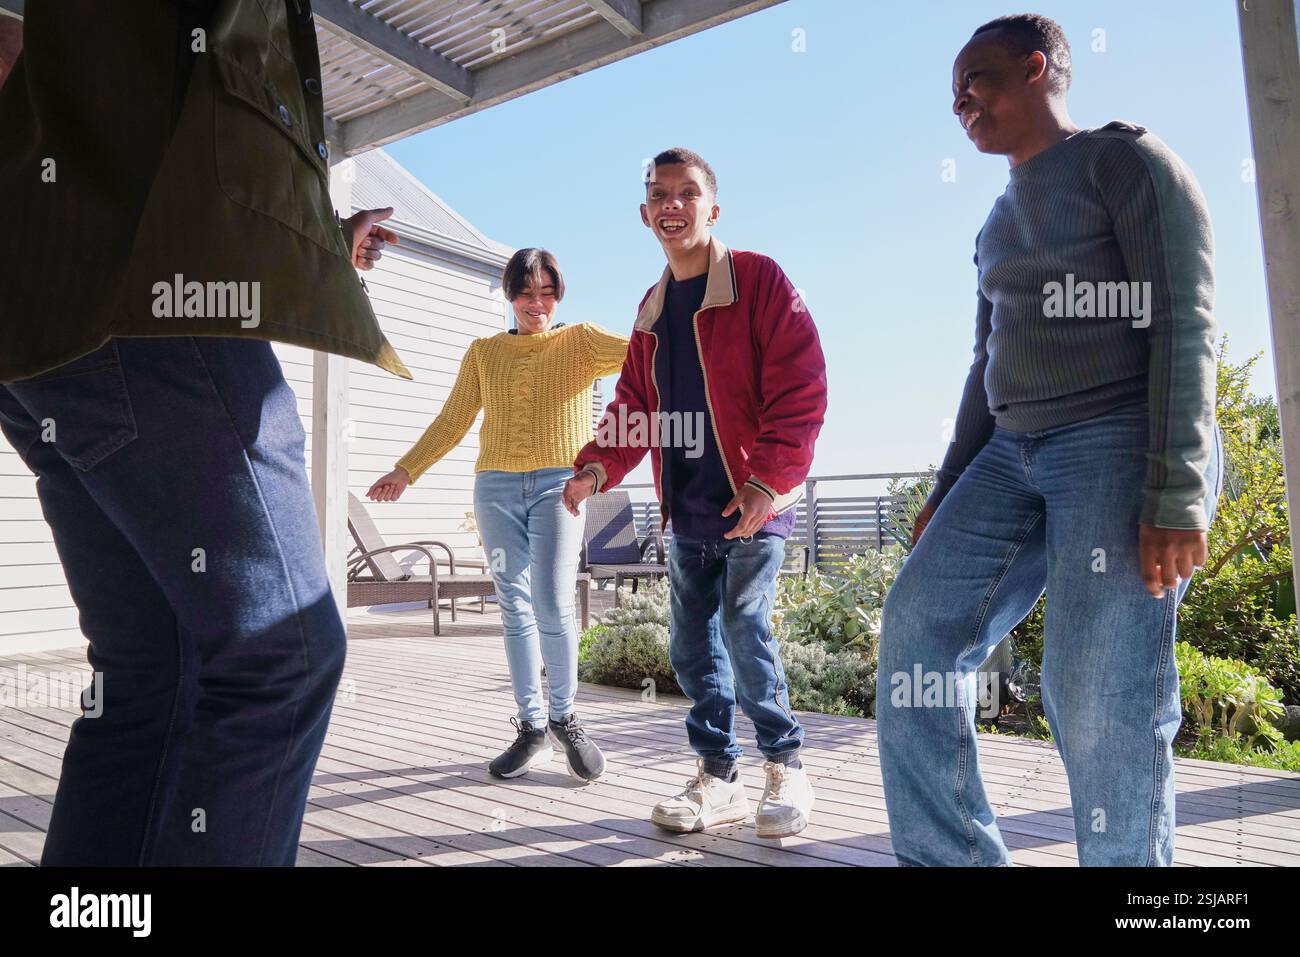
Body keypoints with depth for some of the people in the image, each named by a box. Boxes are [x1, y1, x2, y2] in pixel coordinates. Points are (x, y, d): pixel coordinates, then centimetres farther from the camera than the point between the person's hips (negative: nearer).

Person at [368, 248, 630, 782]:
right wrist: (407, 470, 9)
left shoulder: (580, 341, 7)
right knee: (515, 610, 4)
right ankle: (532, 728, 13)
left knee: (552, 607, -11)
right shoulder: (483, 352, 16)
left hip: (558, 485, -3)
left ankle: (564, 719, 10)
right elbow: (452, 422, 15)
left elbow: (637, 354, -10)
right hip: (496, 488, 3)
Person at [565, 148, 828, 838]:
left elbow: (800, 389, -11)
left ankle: (786, 768, 16)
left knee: (745, 633, -8)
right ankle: (718, 779, 24)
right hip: (686, 512, 7)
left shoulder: (758, 280, -5)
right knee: (693, 648, 9)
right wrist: (596, 468, 2)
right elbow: (634, 406, 17)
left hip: (751, 506, -6)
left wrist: (767, 480, -19)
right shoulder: (651, 310, 15)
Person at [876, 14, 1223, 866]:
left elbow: (1184, 324, -10)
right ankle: (949, 857, 5)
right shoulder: (999, 224, 22)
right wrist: (952, 492, 15)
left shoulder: (1124, 158, 0)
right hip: (1018, 453, 7)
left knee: (1100, 700, -11)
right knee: (920, 627, -4)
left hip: (1124, 444, -7)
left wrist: (1178, 493, -19)